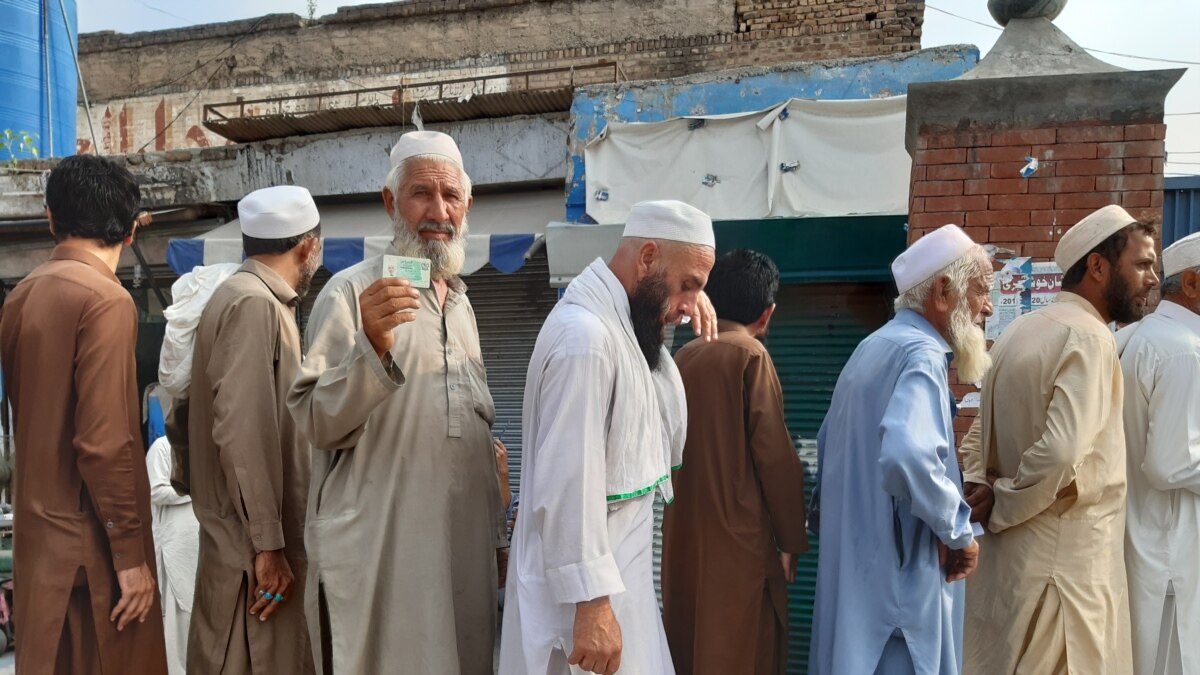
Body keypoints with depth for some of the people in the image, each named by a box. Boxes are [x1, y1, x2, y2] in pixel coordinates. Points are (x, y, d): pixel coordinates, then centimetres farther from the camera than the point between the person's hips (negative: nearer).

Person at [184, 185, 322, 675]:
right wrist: (268, 544, -21)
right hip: (254, 543, -9)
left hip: (254, 536, 9)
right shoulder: (254, 304, -16)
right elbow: (243, 432, -22)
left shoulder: (258, 299, 14)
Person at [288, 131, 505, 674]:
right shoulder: (351, 292, -10)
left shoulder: (461, 301, 12)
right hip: (378, 553, -6)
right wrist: (371, 345, -31)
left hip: (464, 544, 7)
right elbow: (318, 424, -16)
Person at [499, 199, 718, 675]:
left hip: (612, 569, 10)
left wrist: (689, 295, 6)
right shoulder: (585, 338, -24)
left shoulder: (617, 322, 7)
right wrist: (592, 603, -24)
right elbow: (568, 488, -26)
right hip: (589, 584, -10)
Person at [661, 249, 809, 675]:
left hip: (683, 535, 6)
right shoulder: (750, 354, -10)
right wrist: (791, 539, -4)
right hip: (738, 539, -6)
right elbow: (775, 456, -12)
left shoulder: (682, 358, 7)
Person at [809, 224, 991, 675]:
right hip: (897, 571, -9)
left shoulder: (873, 348, 13)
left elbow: (827, 447, 20)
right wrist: (958, 532, -20)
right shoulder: (921, 353, -17)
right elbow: (908, 457, -34)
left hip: (854, 561, 9)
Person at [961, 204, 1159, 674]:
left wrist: (978, 490, 1)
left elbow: (982, 433, 15)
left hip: (1014, 552, 8)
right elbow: (1060, 452, -28)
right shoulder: (1087, 337, -16)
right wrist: (1000, 511, -15)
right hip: (1063, 557, -8)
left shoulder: (1022, 330, 11)